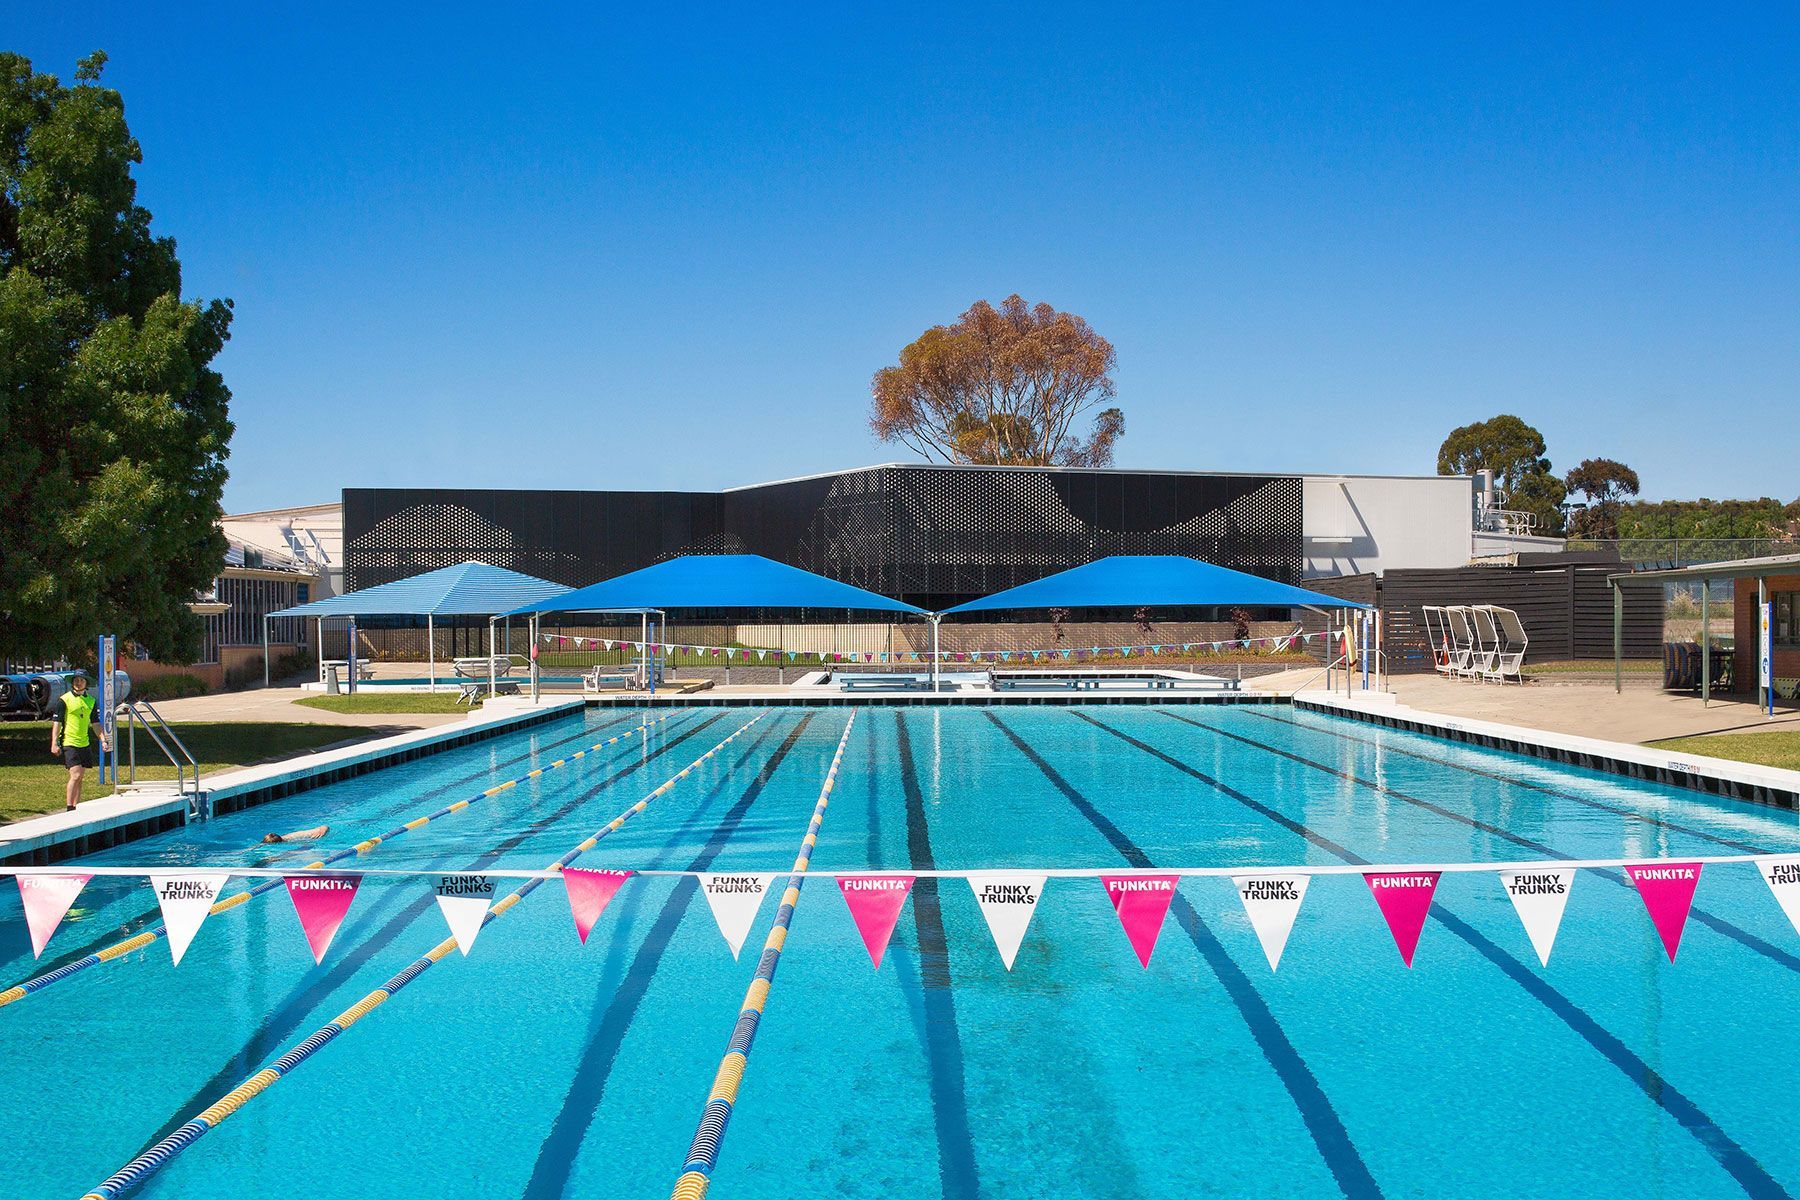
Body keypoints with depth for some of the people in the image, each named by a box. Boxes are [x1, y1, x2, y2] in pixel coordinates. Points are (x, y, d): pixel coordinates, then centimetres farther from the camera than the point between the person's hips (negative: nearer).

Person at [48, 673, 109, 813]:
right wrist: (54, 743, -11)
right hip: (69, 743, -5)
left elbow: (96, 723, 16)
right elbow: (56, 722, -6)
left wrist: (103, 740, 8)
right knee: (75, 776, -14)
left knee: (79, 778, 10)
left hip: (85, 744, 6)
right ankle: (69, 808, -7)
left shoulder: (91, 701, 11)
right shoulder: (64, 700, -5)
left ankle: (77, 807, 16)